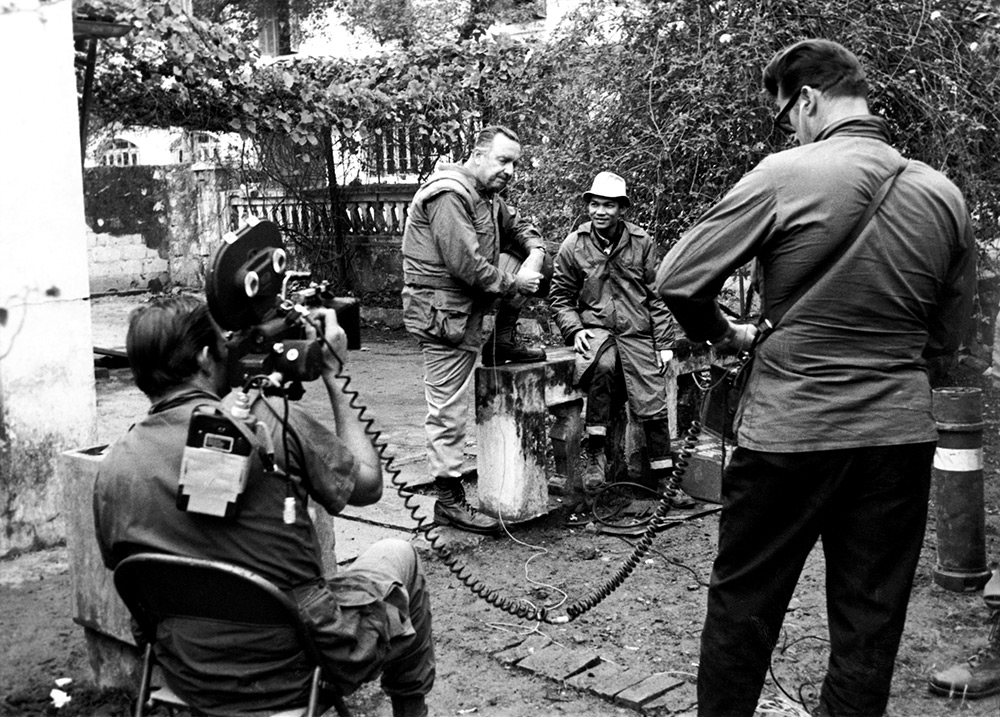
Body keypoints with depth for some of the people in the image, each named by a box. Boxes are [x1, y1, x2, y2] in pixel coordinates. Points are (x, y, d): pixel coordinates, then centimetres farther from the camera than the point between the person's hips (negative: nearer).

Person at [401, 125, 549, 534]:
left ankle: (502, 344, 11)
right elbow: (465, 264, -27)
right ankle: (449, 503, 6)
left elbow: (518, 227, 21)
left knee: (522, 261, 3)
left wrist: (535, 252, -2)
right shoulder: (448, 196, -20)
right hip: (445, 314, -9)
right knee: (448, 412, -3)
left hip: (469, 299, 9)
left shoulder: (487, 197, 11)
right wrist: (512, 284, -15)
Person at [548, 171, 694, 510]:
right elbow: (560, 296, 8)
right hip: (595, 329, -1)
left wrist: (665, 343, 2)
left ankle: (665, 479, 10)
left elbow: (657, 295, 6)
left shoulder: (642, 242, 4)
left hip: (637, 333, 2)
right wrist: (574, 330, -9)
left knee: (653, 405, -5)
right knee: (602, 365, -35)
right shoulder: (573, 246, 2)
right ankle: (594, 453, -24)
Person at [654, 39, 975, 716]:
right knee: (871, 622, 14)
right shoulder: (945, 194, 1)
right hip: (901, 434, 4)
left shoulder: (785, 176, -12)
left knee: (743, 604, 13)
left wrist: (726, 334, 7)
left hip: (788, 432, -3)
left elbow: (678, 281, -10)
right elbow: (947, 335, 9)